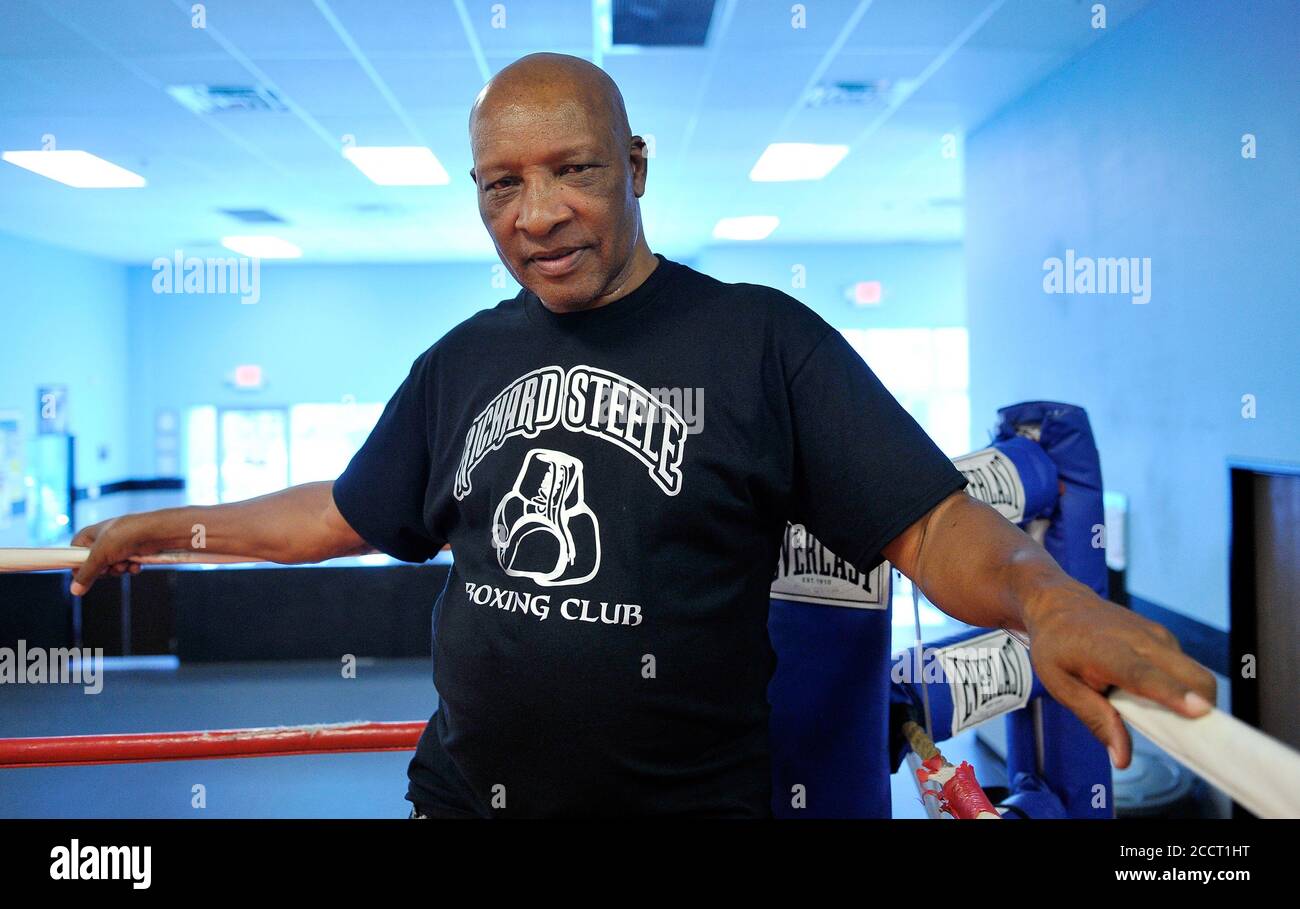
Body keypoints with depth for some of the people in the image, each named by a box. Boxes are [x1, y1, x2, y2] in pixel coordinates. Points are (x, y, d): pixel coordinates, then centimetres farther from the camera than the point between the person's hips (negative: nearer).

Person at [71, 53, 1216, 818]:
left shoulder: (761, 340, -9)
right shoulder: (462, 361, 6)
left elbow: (932, 525, -15)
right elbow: (346, 515, 18)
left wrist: (1047, 599, -35)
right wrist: (163, 527, 22)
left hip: (691, 794, -3)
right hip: (463, 789, 4)